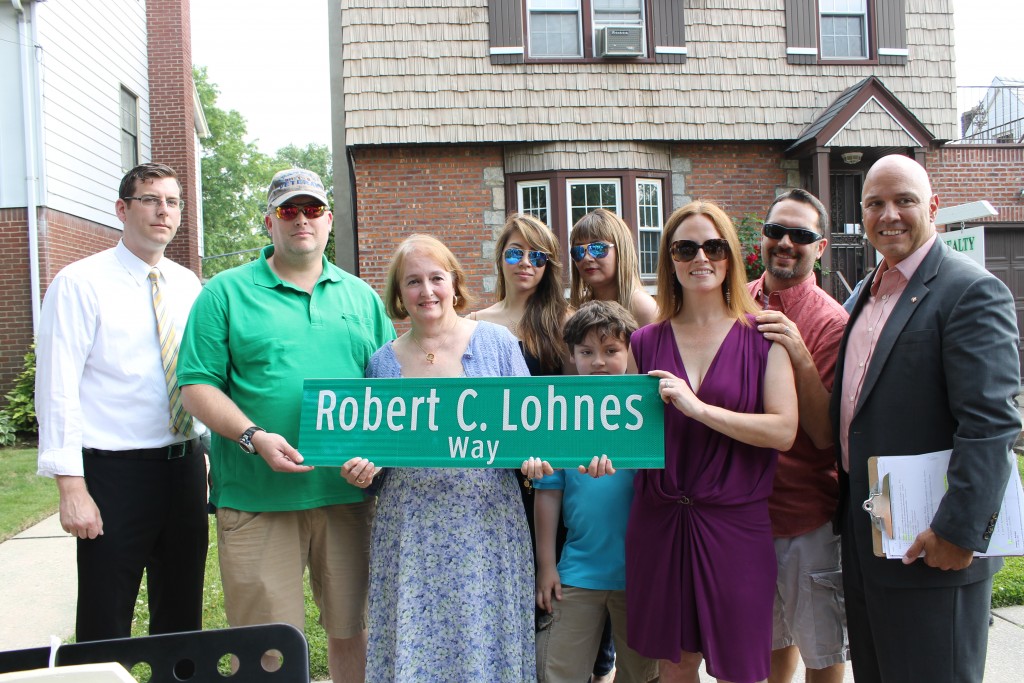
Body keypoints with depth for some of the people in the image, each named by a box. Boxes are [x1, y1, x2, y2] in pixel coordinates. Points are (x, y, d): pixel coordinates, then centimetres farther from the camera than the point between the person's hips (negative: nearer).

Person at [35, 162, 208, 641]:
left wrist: (209, 455, 10)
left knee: (182, 615, 16)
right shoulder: (80, 283, -7)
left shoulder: (188, 286, 9)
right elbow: (57, 390, -12)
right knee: (105, 625, 5)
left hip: (185, 464, 5)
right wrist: (71, 488, -16)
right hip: (115, 472, -5)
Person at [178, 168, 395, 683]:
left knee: (350, 628, 15)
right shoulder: (226, 292, 3)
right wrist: (254, 437, -17)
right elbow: (197, 385, -3)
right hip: (256, 499, -3)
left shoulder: (361, 296, 13)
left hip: (347, 490, 3)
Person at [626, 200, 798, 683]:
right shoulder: (646, 342, 5)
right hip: (659, 520, 3)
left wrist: (697, 407, -20)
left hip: (735, 522, -2)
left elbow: (784, 430, -12)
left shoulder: (761, 336, -2)